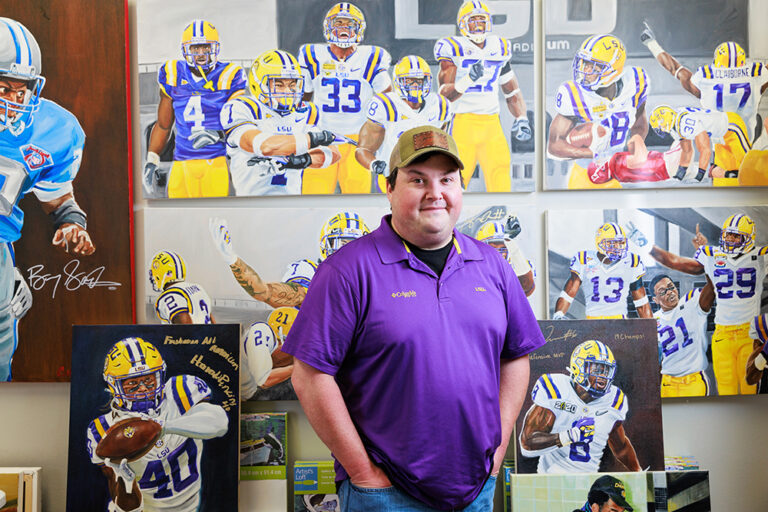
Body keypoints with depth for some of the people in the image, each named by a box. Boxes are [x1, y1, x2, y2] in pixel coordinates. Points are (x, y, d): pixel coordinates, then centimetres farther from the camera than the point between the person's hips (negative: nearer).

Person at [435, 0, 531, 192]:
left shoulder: (499, 49, 15)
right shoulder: (453, 49, 0)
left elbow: (512, 91, 22)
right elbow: (445, 94, -8)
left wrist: (521, 118, 9)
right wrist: (468, 79, -24)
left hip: (492, 124, 4)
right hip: (463, 123, -4)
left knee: (501, 182, -3)